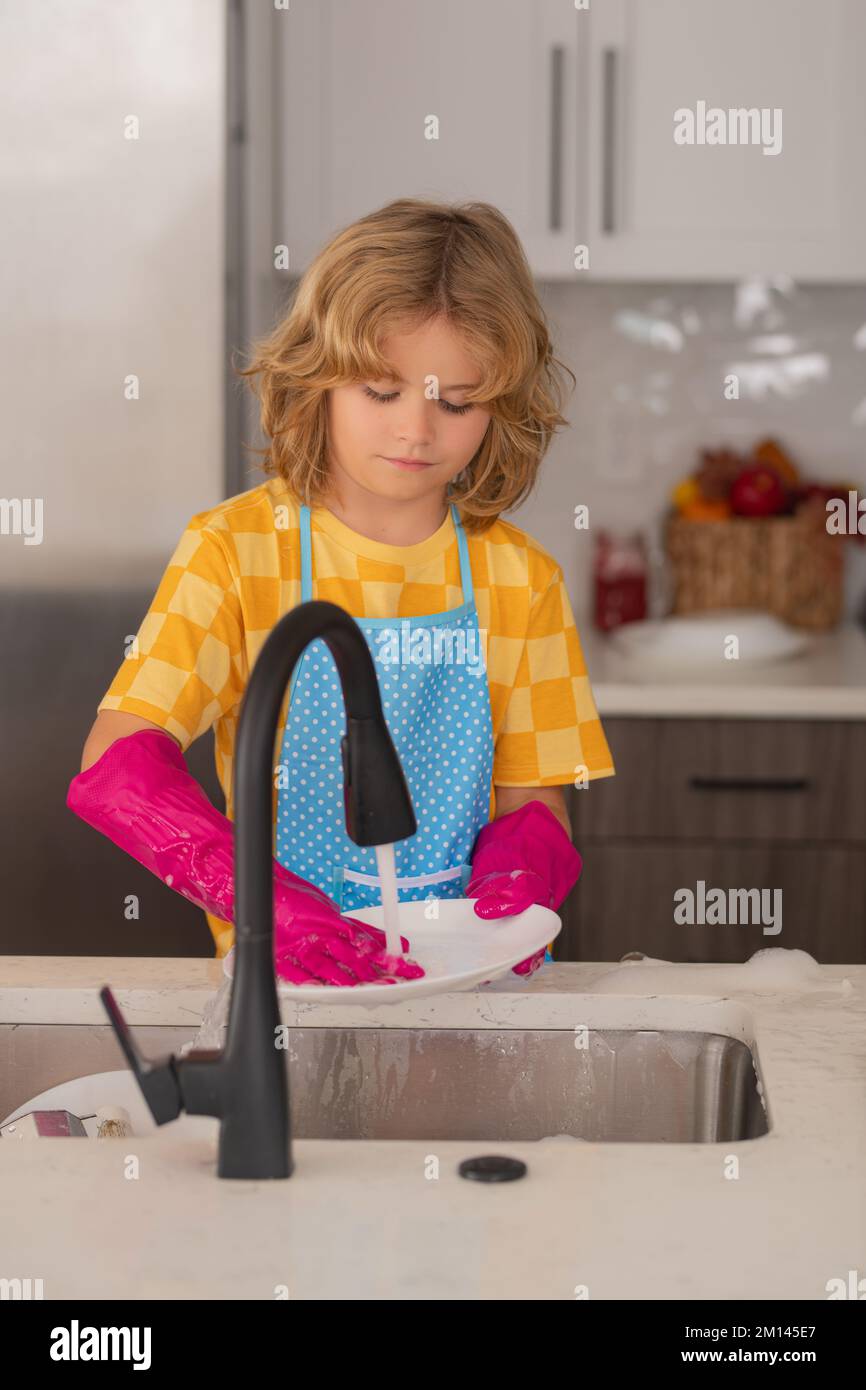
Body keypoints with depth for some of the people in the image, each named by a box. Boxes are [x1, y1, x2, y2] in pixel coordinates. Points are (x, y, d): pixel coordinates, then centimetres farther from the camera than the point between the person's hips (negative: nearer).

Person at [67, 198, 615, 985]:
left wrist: (508, 896, -16)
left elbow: (534, 802, 7)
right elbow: (117, 759, -13)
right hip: (285, 975, -2)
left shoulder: (519, 579, 6)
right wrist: (255, 896, -28)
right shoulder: (234, 549, -3)